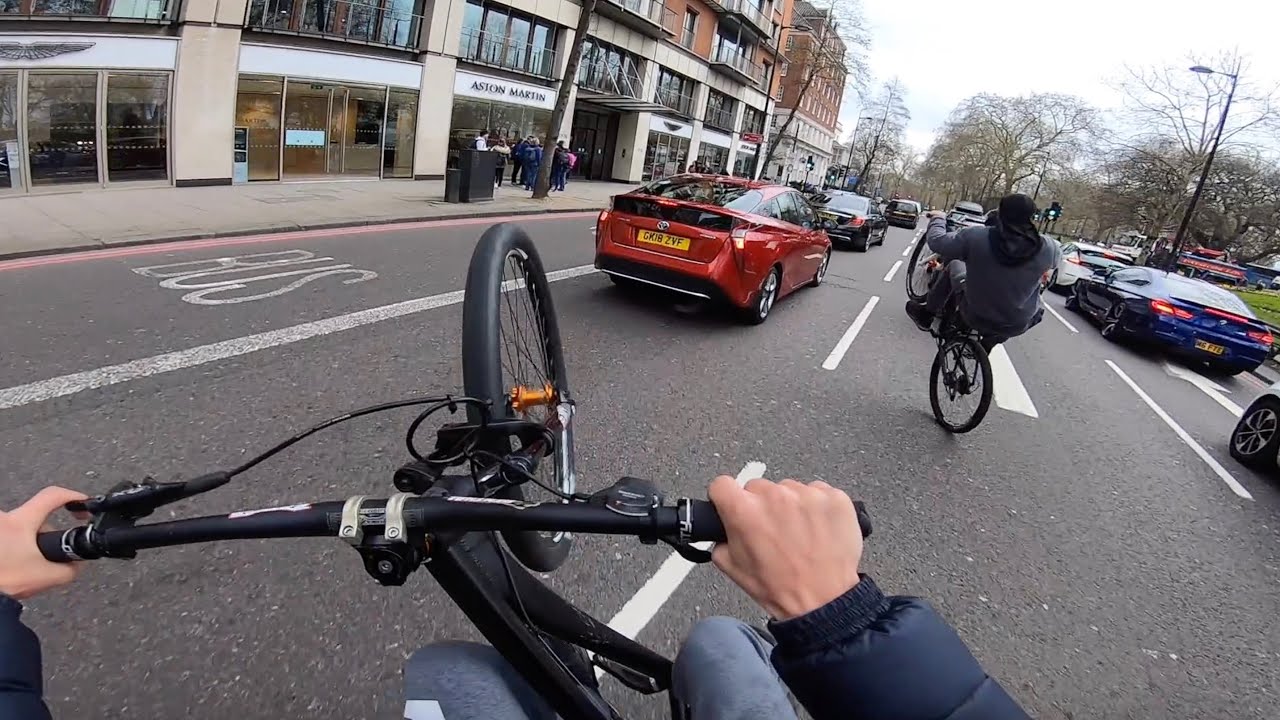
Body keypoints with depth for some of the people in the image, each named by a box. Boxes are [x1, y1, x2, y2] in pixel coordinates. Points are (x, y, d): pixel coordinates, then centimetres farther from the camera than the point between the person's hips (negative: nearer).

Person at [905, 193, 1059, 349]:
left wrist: (938, 218, 13)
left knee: (954, 265, 20)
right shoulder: (1046, 249, -15)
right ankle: (988, 345, 37)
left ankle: (927, 314, 28)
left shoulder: (976, 237, -20)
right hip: (1016, 327, 1)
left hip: (974, 315, -1)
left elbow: (936, 241, -6)